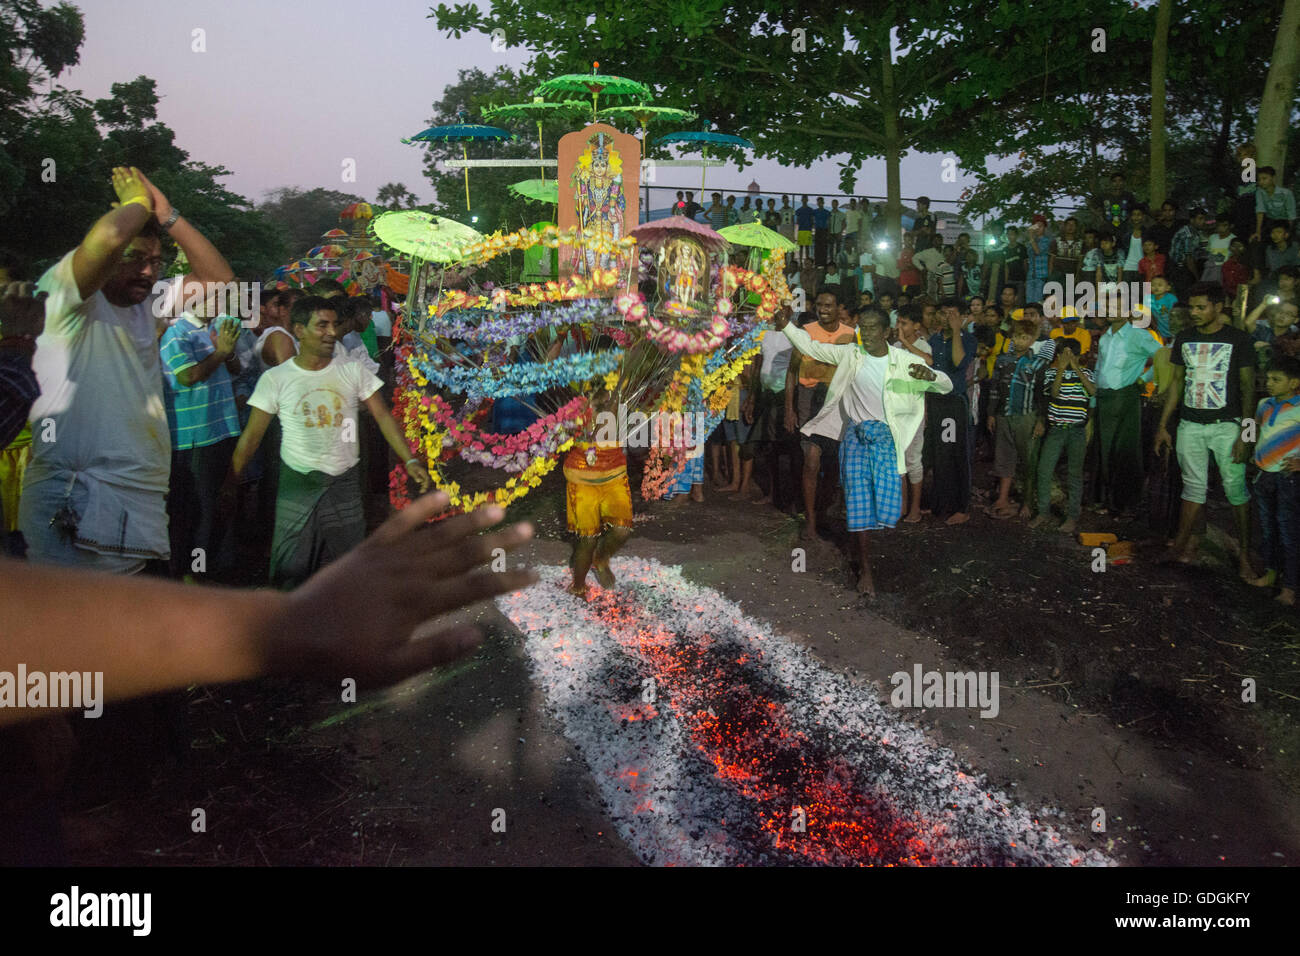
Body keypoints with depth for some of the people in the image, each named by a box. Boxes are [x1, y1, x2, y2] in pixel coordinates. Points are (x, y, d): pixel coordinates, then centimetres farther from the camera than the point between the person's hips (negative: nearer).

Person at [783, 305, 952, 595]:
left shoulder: (904, 361, -3)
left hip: (886, 437, 0)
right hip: (855, 434, 1)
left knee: (889, 509, -6)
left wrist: (930, 375, -24)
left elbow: (946, 386, -2)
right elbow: (810, 347, 8)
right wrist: (785, 325, -2)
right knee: (858, 502, -5)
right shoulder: (850, 354, 1)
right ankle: (865, 567, 8)